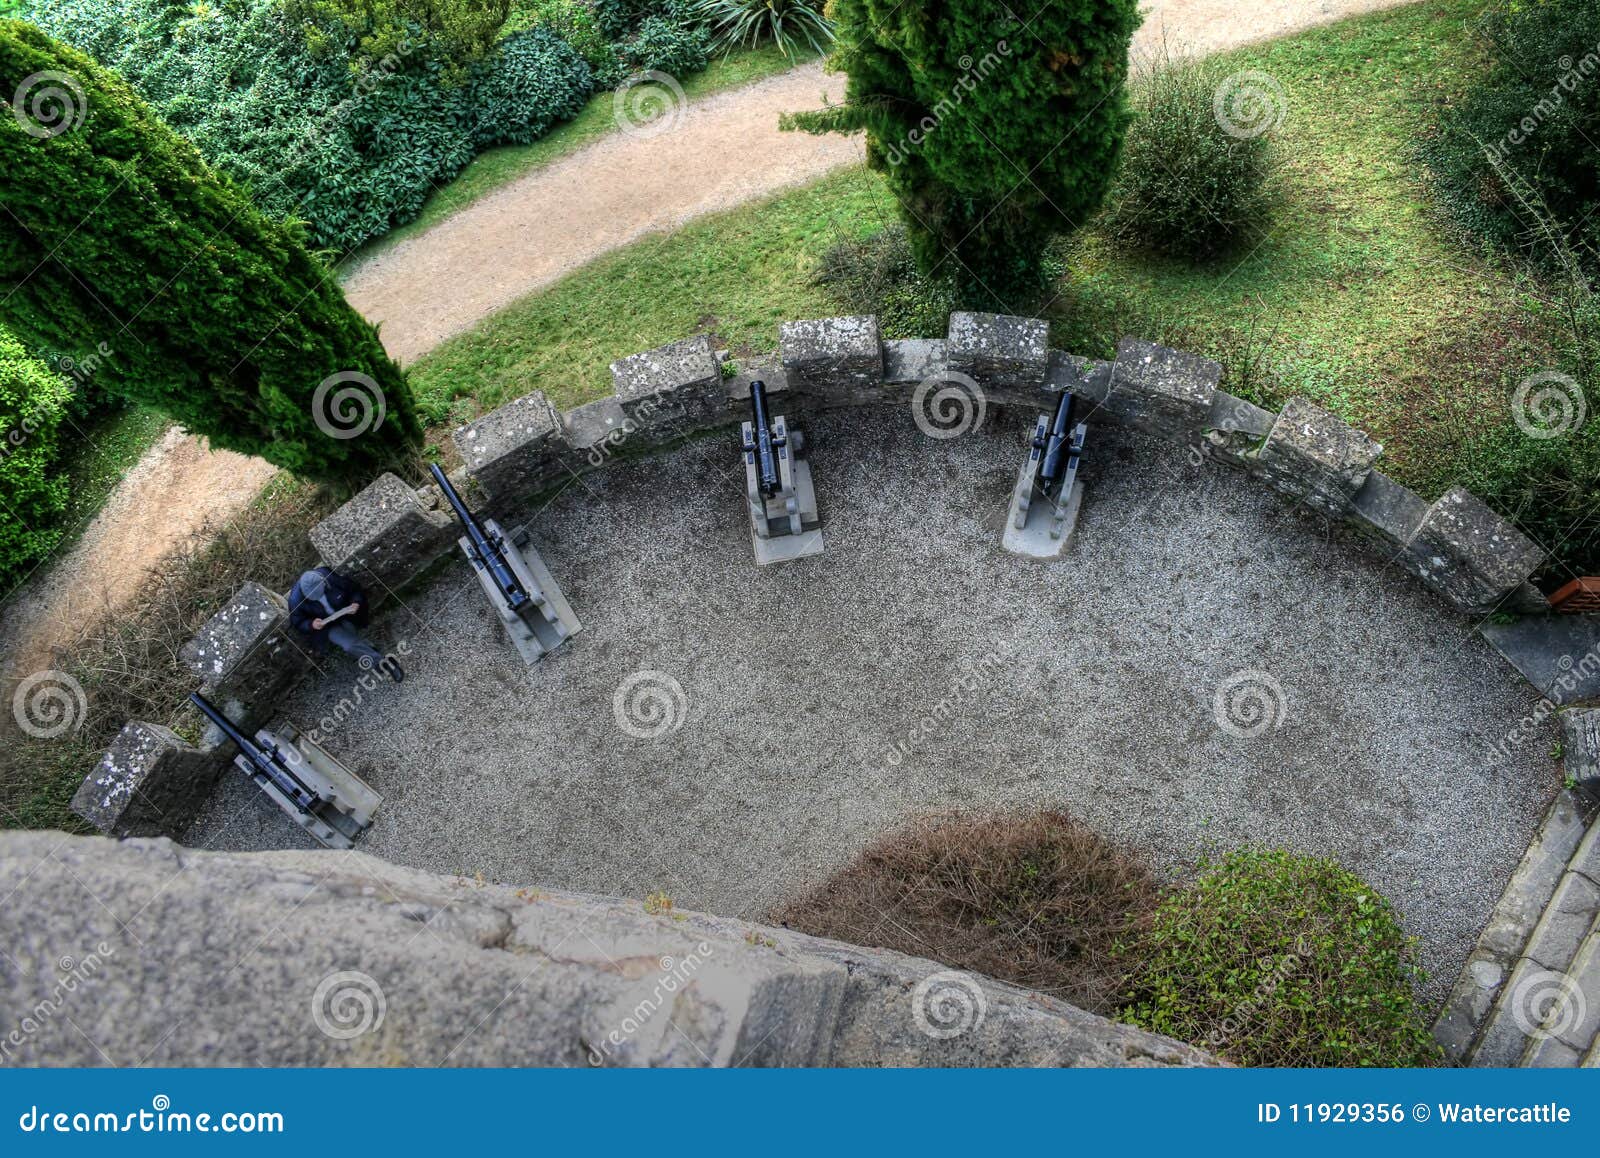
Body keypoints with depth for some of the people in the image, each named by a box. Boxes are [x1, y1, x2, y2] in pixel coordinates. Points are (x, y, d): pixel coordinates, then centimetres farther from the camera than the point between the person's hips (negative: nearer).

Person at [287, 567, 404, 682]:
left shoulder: (331, 577, -25)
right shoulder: (296, 599, -25)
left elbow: (355, 589, -8)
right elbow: (298, 623, -9)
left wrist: (356, 603, -28)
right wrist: (311, 625, -31)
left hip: (345, 614, 1)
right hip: (325, 626, -1)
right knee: (350, 644, -26)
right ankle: (383, 662, -26)